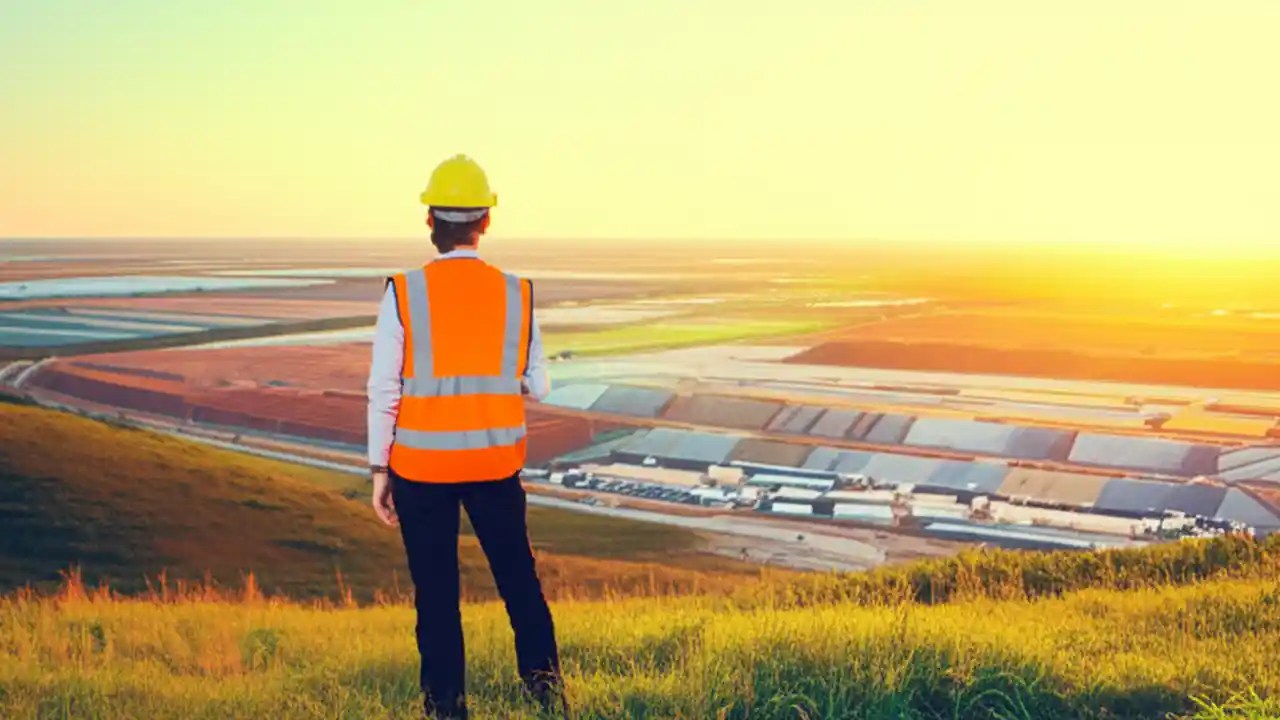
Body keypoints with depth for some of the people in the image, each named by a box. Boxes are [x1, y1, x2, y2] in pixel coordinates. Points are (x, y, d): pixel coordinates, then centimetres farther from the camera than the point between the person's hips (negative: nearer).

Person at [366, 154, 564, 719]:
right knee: (517, 573, 18)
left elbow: (383, 390, -8)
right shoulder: (516, 293, -4)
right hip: (495, 461, 1)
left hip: (421, 463, -1)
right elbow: (537, 388, 2)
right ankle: (542, 671, 8)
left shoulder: (404, 293, -10)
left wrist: (379, 470, 1)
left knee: (435, 588, 10)